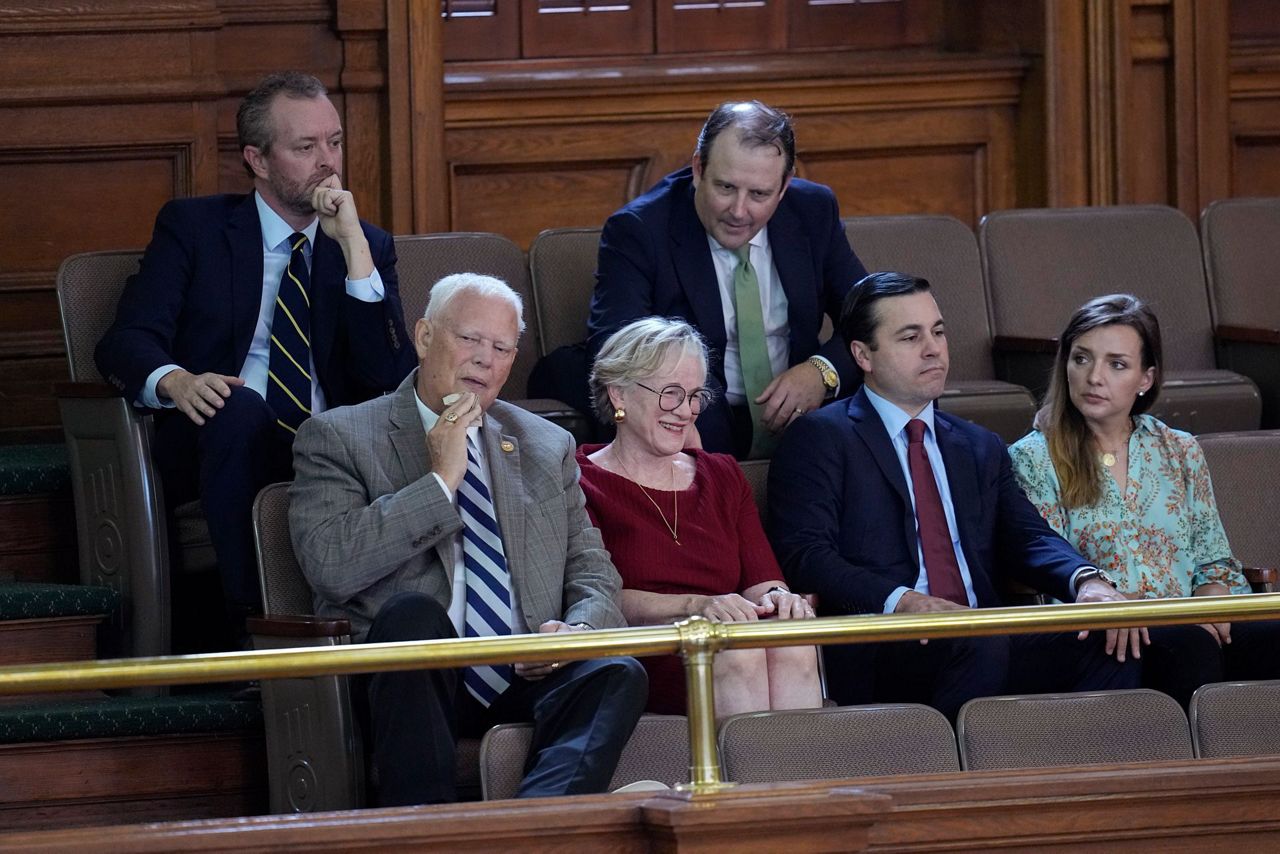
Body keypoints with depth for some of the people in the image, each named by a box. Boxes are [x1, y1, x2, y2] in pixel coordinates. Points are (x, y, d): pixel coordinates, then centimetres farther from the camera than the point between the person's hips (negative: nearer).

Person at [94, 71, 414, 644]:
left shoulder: (367, 247, 15)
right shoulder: (192, 227, 10)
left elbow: (388, 377, 0)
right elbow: (125, 343, -2)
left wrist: (354, 247, -7)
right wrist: (176, 382, -27)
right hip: (225, 446, -1)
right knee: (240, 407, -37)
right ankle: (252, 624, -34)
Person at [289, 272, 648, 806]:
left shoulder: (549, 447, 23)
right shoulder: (338, 438, 9)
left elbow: (593, 575, 19)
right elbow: (332, 568, -8)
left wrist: (575, 630, -6)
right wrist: (441, 480, -7)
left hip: (523, 678, 4)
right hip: (415, 680, -3)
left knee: (617, 674, -29)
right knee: (413, 609, -37)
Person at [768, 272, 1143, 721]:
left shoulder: (982, 448, 27)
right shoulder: (819, 439, 7)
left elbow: (1028, 538, 13)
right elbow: (803, 554, -6)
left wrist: (1087, 581, -10)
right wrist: (901, 601, -22)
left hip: (986, 644, 6)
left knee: (1111, 643, -20)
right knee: (979, 646, -36)